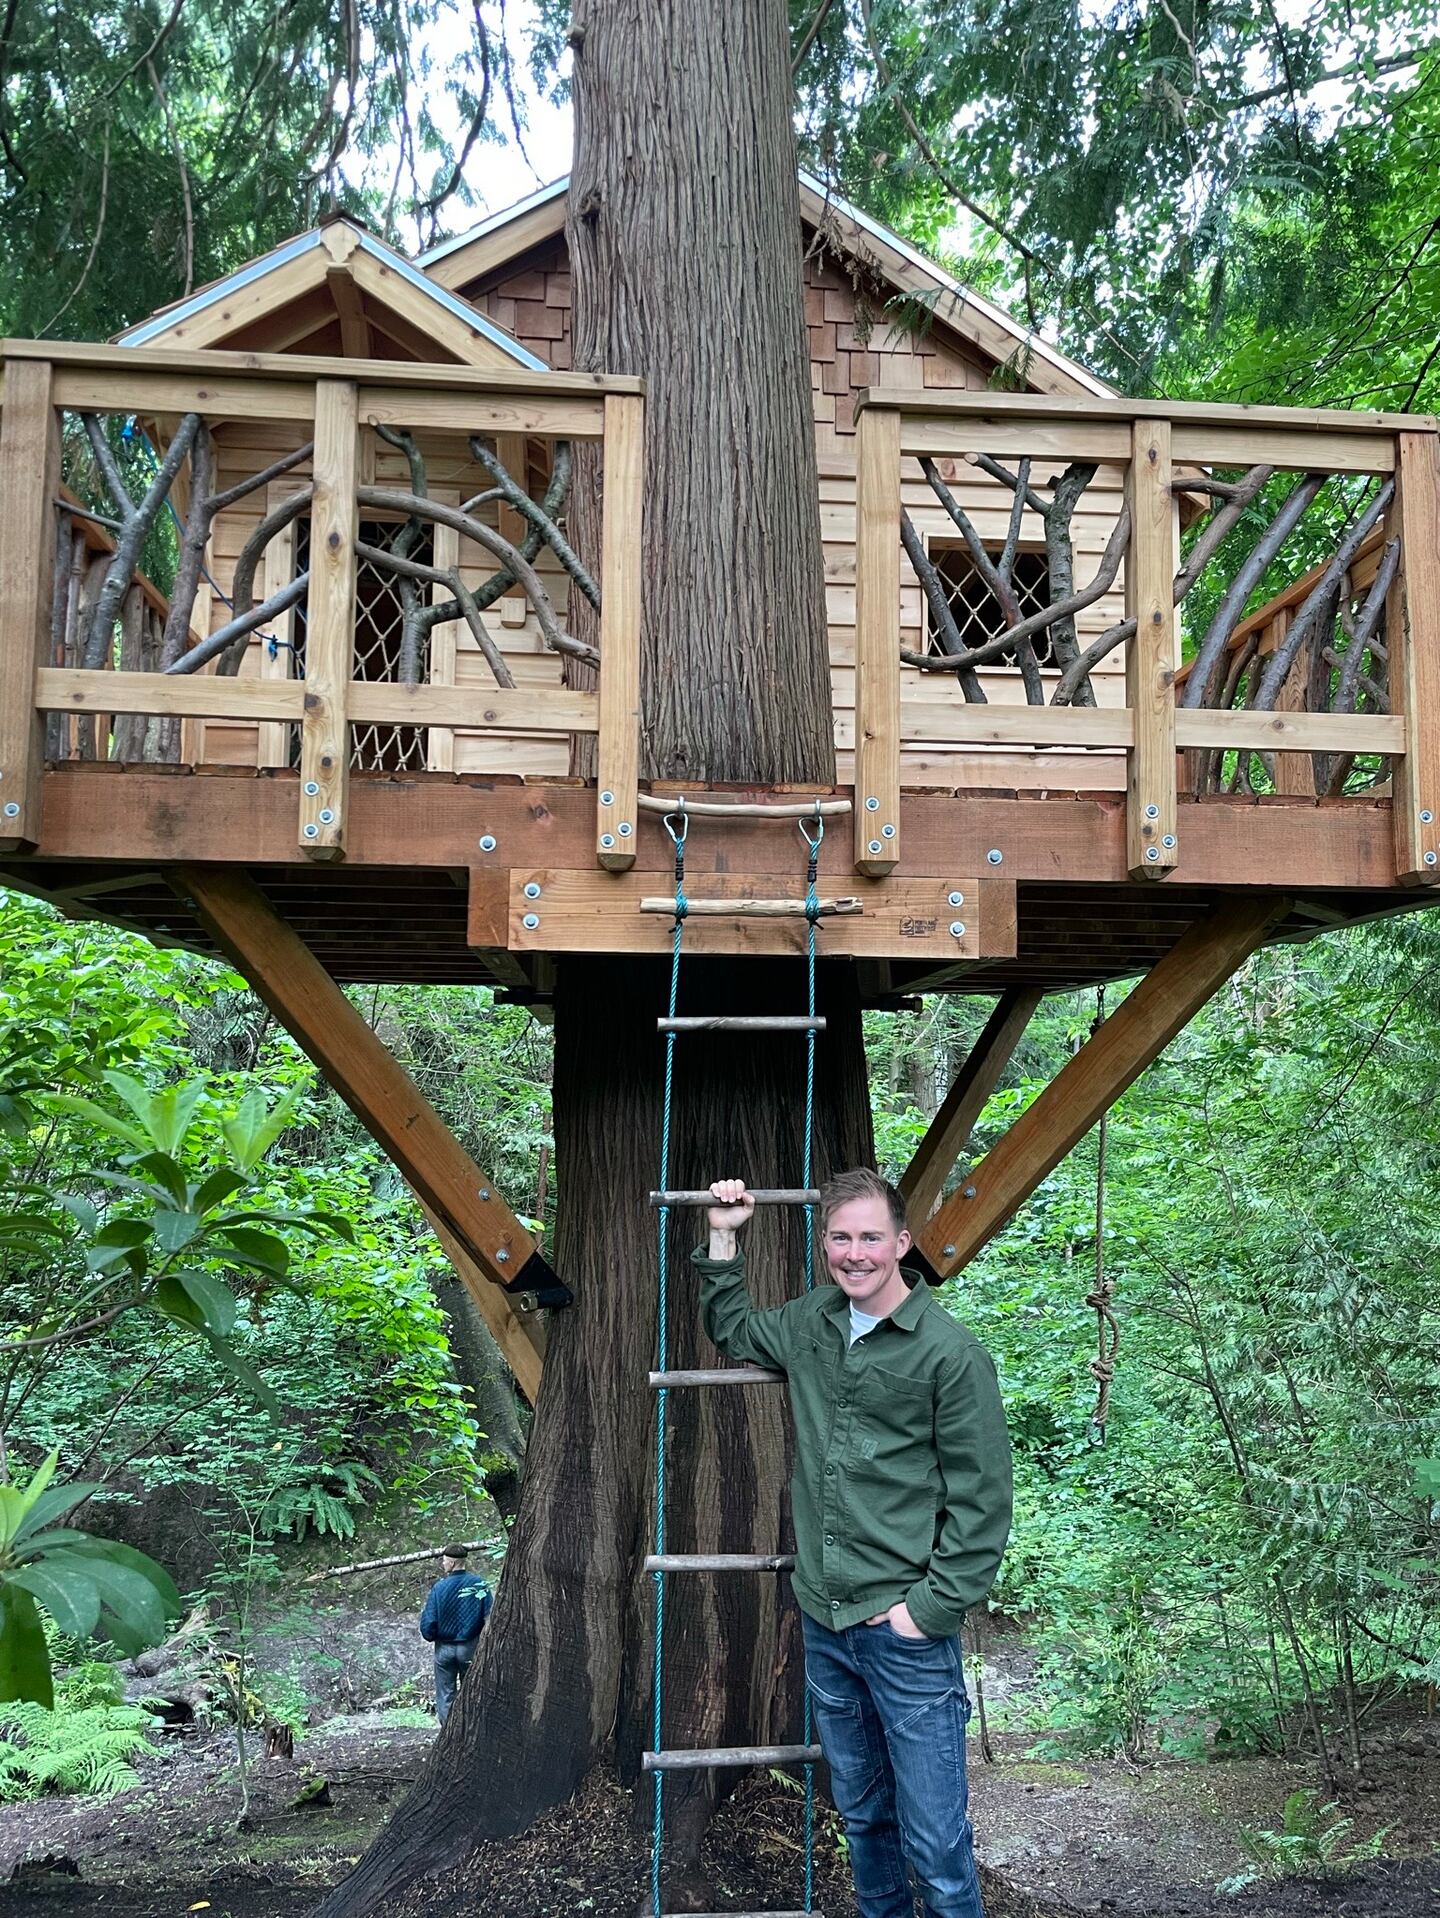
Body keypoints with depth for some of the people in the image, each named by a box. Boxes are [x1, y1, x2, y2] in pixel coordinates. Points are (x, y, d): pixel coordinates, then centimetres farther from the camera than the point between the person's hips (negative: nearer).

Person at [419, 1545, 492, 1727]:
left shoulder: (439, 1587, -12)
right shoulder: (479, 1584, -9)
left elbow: (428, 1621, -11)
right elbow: (490, 1616, -9)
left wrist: (430, 1637, 10)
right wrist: (483, 1640, 7)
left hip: (444, 1648, -1)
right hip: (470, 1649, 1)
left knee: (445, 1696, 11)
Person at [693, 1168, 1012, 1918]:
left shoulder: (951, 1353, -13)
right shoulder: (810, 1322, 5)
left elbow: (981, 1502, -11)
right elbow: (731, 1330, 26)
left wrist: (931, 1607, -14)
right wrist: (723, 1239, 15)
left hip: (905, 1631, -6)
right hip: (823, 1619, 6)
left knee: (934, 1842, -1)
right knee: (861, 1815, 21)